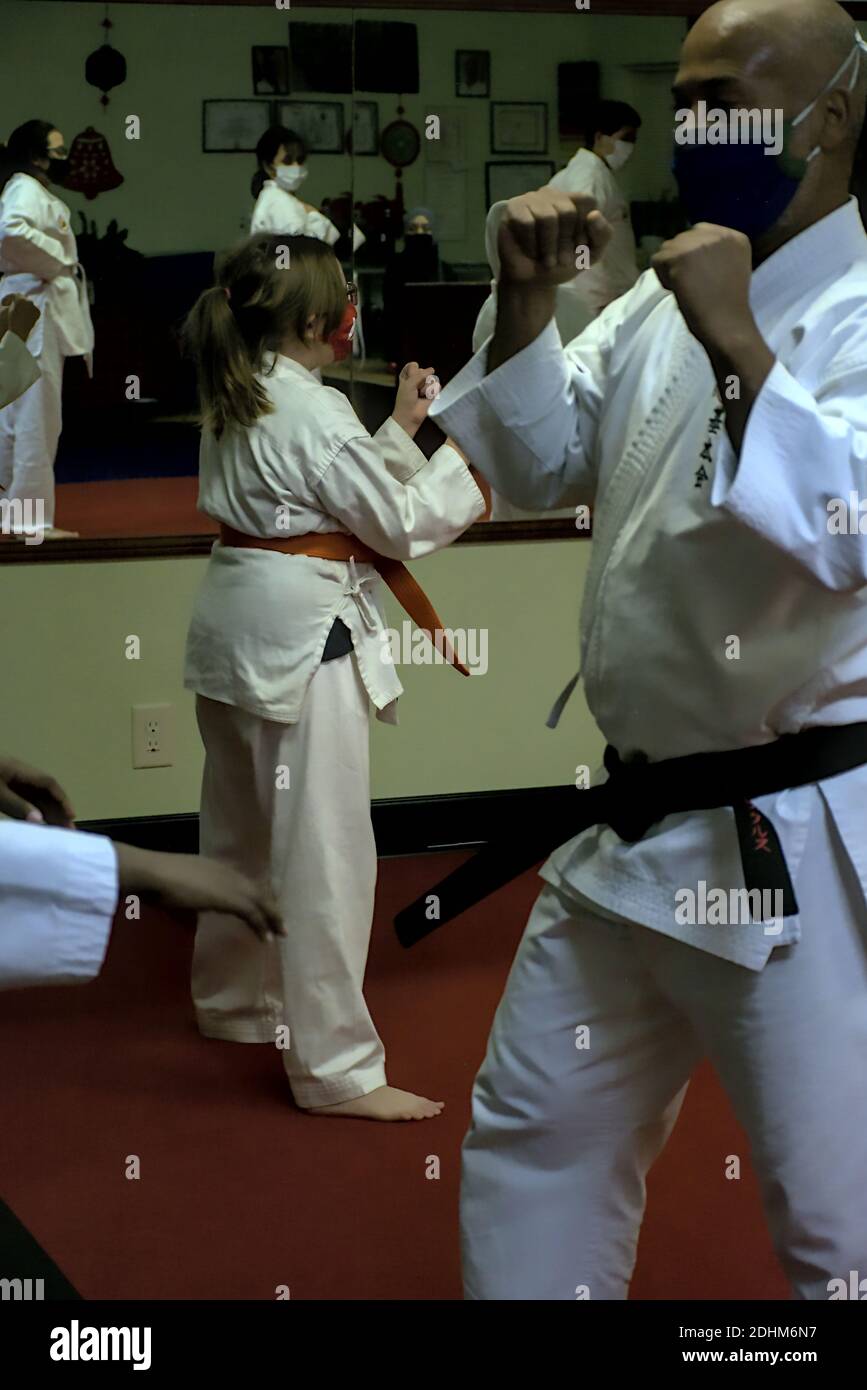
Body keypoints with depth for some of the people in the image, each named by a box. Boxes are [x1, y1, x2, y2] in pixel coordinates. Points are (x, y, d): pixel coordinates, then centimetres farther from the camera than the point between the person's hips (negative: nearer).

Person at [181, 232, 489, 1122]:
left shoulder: (233, 399, 10)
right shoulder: (315, 413, -18)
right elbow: (400, 524, -11)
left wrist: (399, 430, 14)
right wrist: (468, 454, -2)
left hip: (233, 628, 10)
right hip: (302, 638, -10)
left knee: (242, 825, 22)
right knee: (325, 851, -5)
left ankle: (236, 999, 40)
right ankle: (334, 1066, 0)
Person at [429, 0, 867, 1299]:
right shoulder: (666, 300, 10)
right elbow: (541, 465, 14)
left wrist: (739, 345, -30)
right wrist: (527, 300, -1)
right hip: (637, 825, 8)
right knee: (534, 1133, 21)